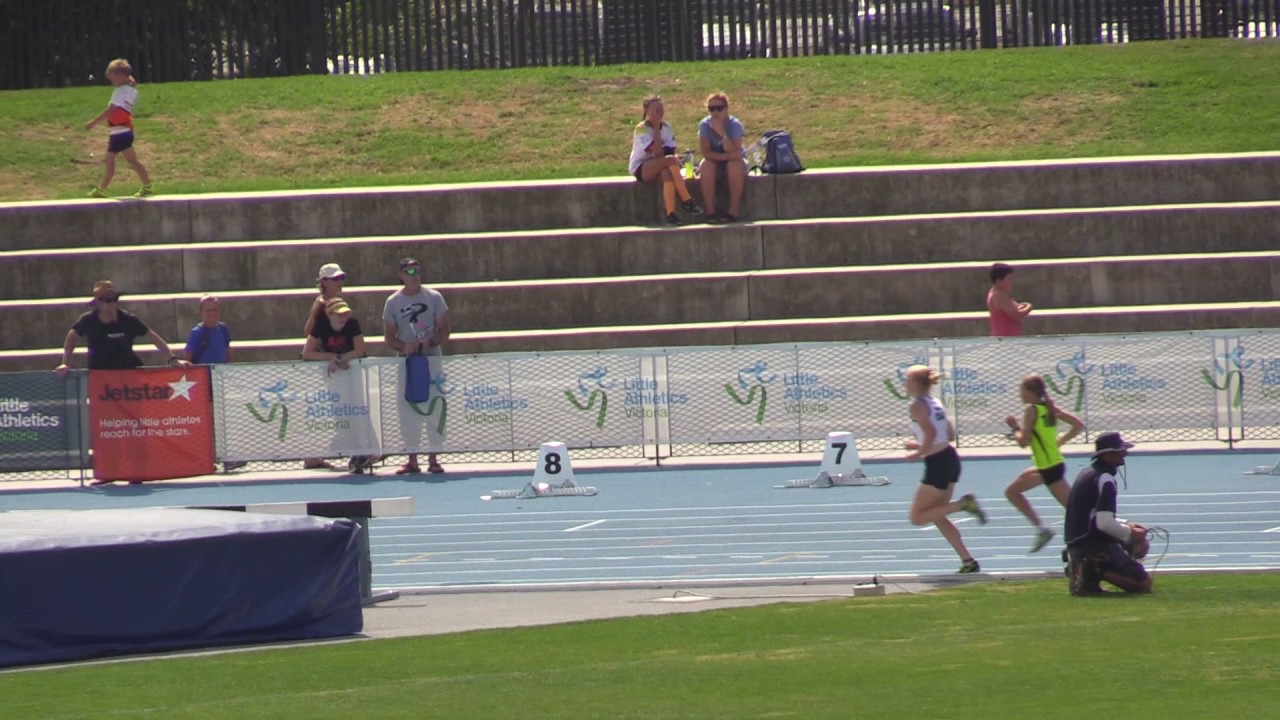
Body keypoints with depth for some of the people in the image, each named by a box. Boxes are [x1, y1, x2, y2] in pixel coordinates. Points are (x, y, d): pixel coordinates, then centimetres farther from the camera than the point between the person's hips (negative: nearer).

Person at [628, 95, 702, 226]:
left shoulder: (666, 127, 7)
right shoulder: (641, 129, -11)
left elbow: (671, 151, 0)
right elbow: (658, 152, -21)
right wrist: (656, 128, -16)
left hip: (658, 168, 4)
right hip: (640, 169, -4)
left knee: (667, 173, -35)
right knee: (671, 160, -32)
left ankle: (671, 215, -43)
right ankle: (686, 200, -32)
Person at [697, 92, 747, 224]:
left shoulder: (735, 125, -16)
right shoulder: (704, 125, -12)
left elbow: (733, 151, -27)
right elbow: (706, 153, -19)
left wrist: (722, 134, -36)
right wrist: (727, 156, -29)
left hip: (733, 161, -1)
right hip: (714, 163, 1)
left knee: (735, 165, -35)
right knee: (706, 166, -33)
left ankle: (733, 211, -31)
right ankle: (710, 211, -31)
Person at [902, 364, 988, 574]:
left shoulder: (917, 406, -11)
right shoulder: (935, 403, 14)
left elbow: (930, 433, -24)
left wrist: (918, 453, -11)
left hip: (937, 464, -9)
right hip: (950, 459, 9)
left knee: (918, 517, 0)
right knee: (937, 516, 16)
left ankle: (963, 504, -13)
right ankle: (968, 561, 11)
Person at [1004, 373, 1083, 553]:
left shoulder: (1031, 410, -14)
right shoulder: (1049, 407, 8)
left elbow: (1023, 442, -17)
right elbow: (1078, 425, 6)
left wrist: (1015, 427, 0)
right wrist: (1058, 442, 11)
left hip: (1050, 468, -9)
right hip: (1046, 465, 9)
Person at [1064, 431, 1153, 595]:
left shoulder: (1087, 473, 16)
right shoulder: (1104, 479, -15)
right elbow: (1104, 523, -23)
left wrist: (1126, 525, 15)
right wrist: (1130, 533, -8)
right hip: (1095, 547, -9)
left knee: (1139, 545, 25)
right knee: (1143, 584, -5)